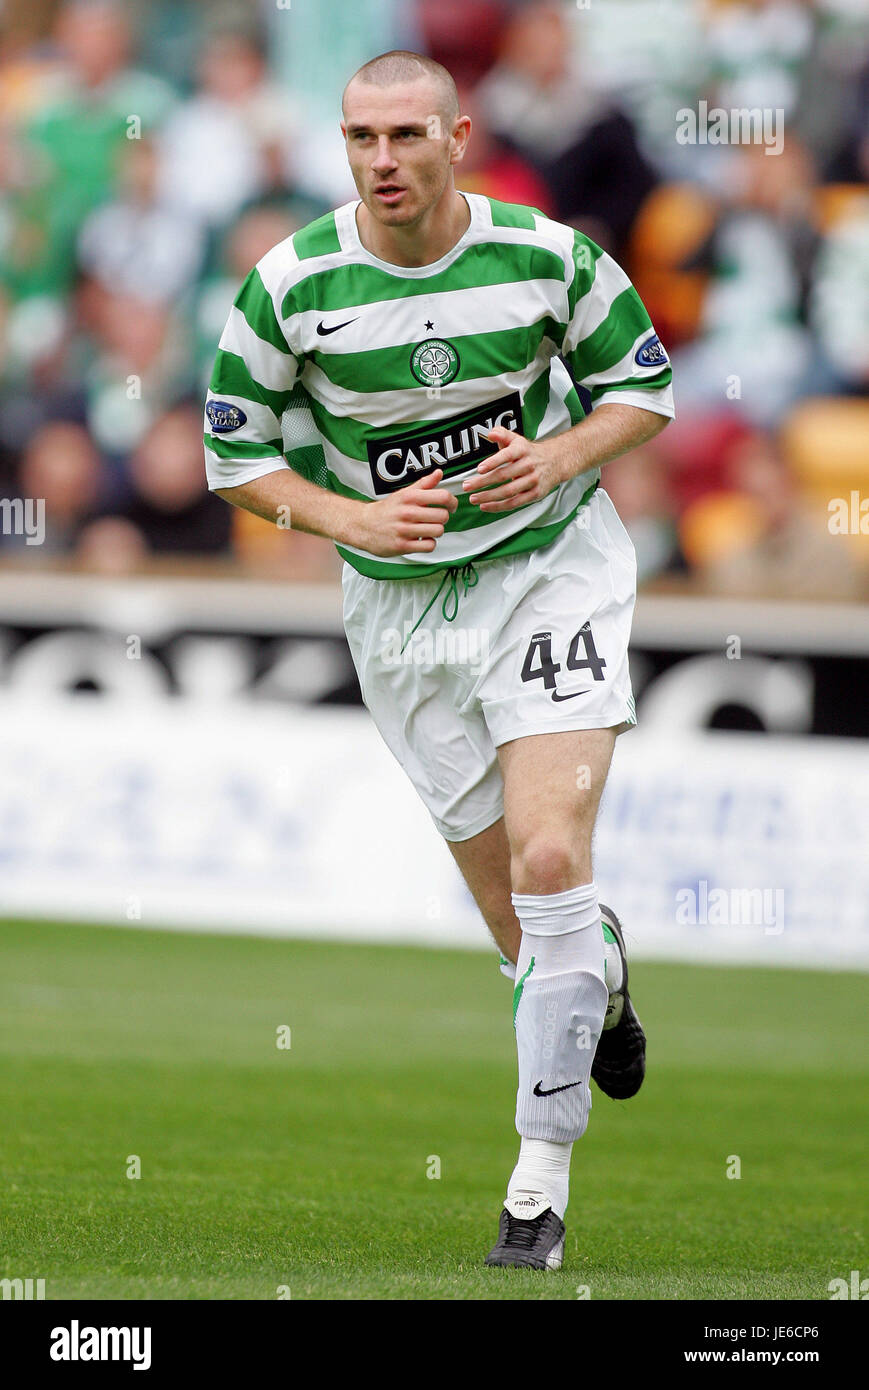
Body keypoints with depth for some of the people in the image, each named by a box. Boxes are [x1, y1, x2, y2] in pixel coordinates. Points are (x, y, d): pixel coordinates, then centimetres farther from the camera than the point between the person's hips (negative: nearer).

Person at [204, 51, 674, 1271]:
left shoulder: (547, 256, -11)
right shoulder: (292, 286, -12)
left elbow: (643, 381, 3)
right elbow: (235, 451, -1)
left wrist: (562, 453, -16)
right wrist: (353, 520, -16)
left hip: (552, 565, -2)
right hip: (401, 606, 2)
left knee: (550, 860, -18)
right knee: (511, 904, 5)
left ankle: (542, 1174, -11)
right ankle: (600, 983, 44)